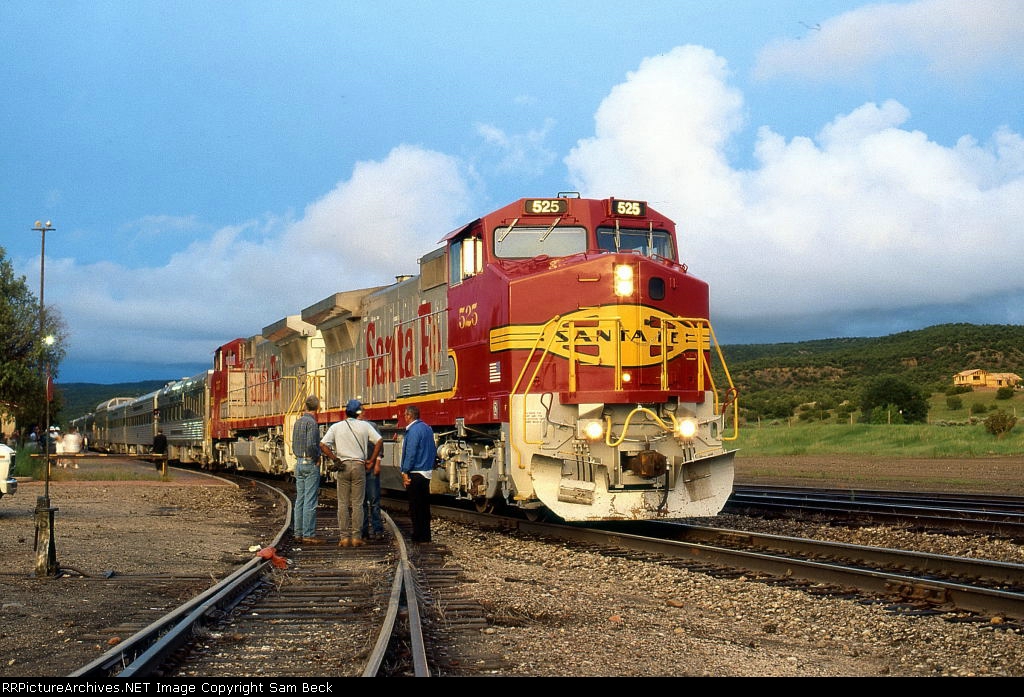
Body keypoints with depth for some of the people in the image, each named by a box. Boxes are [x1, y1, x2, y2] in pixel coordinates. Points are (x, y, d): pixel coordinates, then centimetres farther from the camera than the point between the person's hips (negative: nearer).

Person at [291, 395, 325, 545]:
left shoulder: (298, 422, 13)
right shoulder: (311, 422, -14)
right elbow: (311, 444, -23)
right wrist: (317, 458, -10)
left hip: (299, 463, 9)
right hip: (311, 464, -9)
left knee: (300, 499, 10)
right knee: (310, 500, -7)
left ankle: (298, 533, 12)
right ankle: (309, 535, -8)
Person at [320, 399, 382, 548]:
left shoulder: (336, 427, 4)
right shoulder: (365, 426, 3)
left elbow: (323, 445, -5)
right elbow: (378, 441, -5)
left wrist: (335, 459, 1)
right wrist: (371, 461, 0)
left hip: (343, 466, 1)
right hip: (359, 466, -1)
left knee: (343, 503, 5)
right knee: (357, 503, 2)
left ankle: (344, 537, 2)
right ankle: (356, 537, 0)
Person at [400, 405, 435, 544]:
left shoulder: (413, 430, -16)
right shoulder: (427, 428, 12)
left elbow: (410, 453, -20)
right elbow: (433, 450, 17)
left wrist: (405, 472, -16)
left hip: (416, 473, -9)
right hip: (427, 473, 9)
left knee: (415, 507, -2)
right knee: (424, 506, 14)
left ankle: (419, 536, 0)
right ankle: (425, 535, 18)